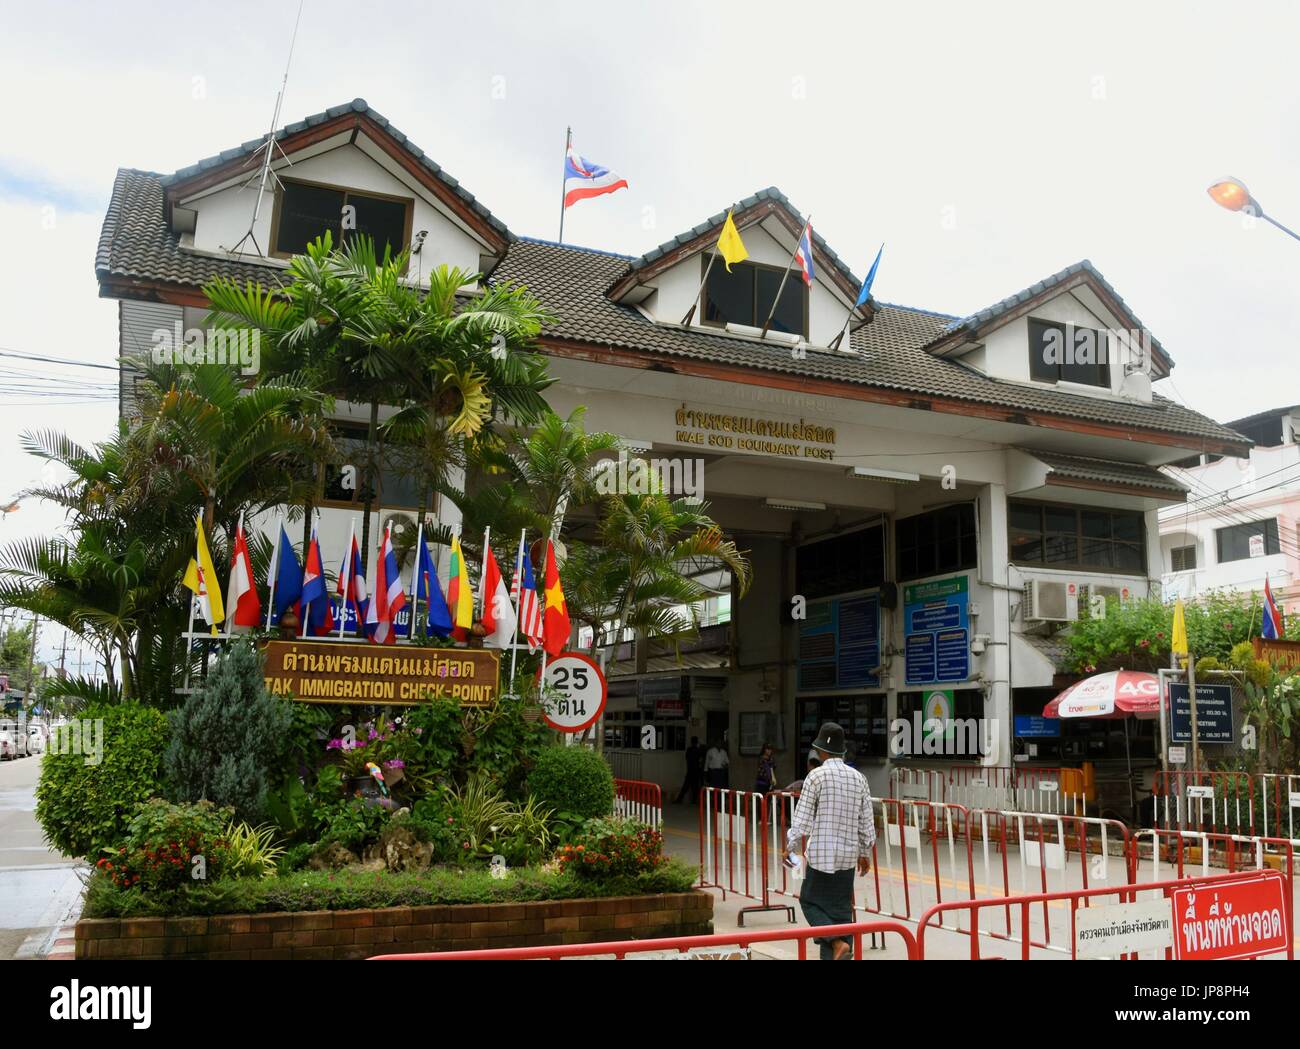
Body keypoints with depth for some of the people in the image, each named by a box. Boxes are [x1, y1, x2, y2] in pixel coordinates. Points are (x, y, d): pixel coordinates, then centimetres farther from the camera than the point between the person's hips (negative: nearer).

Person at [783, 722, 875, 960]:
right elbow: (866, 821, 8)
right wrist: (865, 853, 19)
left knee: (810, 901, 8)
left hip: (821, 852, -5)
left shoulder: (816, 776, -10)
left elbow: (802, 817, -9)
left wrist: (789, 847, 2)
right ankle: (831, 957, 12)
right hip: (848, 854, 5)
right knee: (841, 907, 12)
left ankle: (837, 941, -11)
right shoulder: (858, 777, 4)